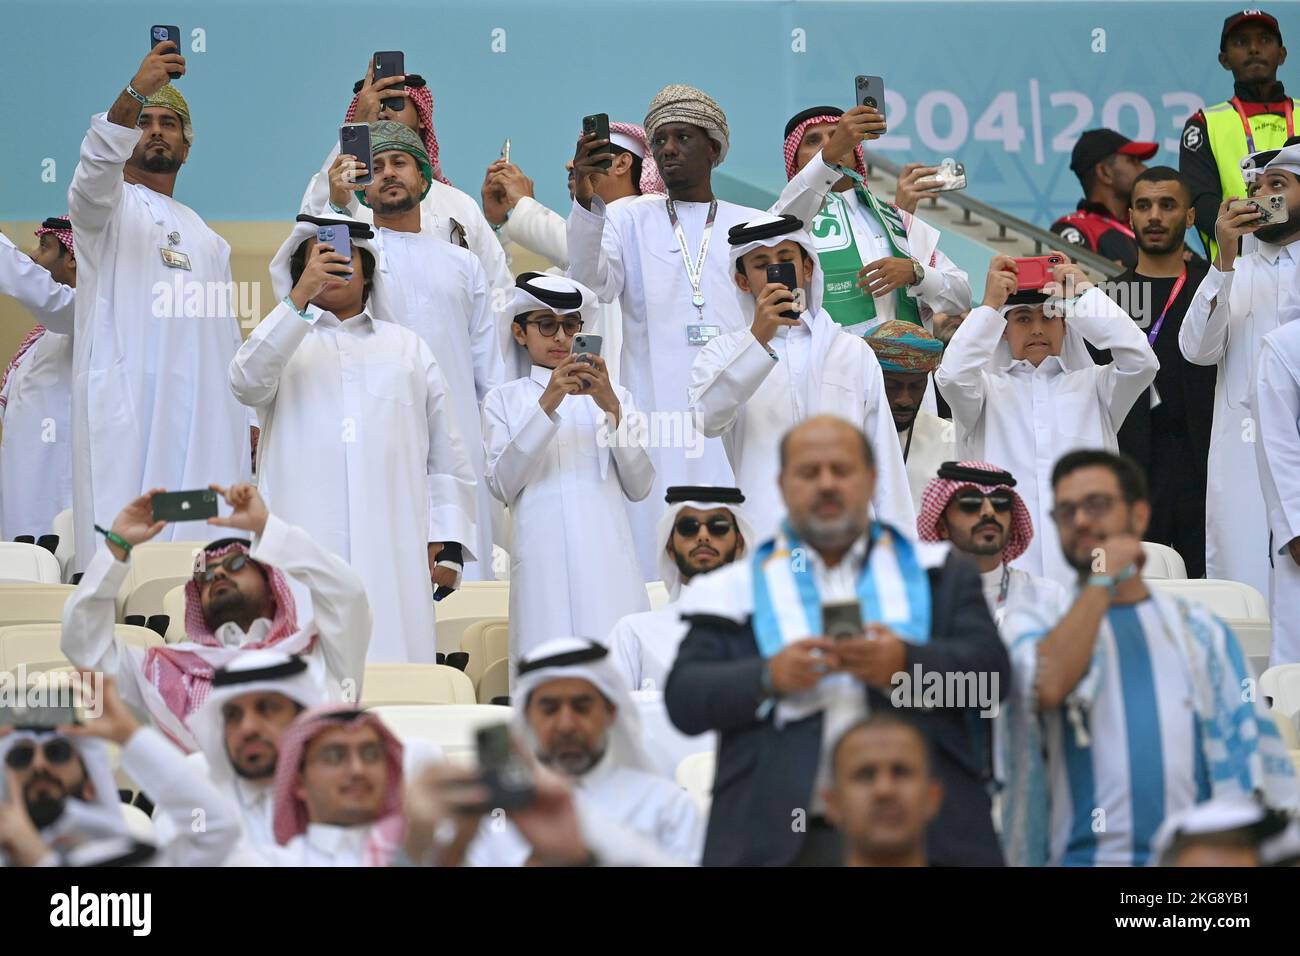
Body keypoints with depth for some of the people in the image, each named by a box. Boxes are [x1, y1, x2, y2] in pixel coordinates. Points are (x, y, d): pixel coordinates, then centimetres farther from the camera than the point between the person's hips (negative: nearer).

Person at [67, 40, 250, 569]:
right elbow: (96, 170, -16)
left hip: (202, 417, 5)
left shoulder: (207, 238, 28)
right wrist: (135, 92, -32)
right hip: (126, 409, -5)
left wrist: (247, 422, 13)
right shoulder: (108, 207, 10)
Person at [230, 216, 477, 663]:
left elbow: (447, 455, 18)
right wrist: (300, 296, -13)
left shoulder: (409, 348, 23)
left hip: (395, 552, 1)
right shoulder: (284, 343, 18)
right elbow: (248, 382, -7)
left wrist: (449, 543, 6)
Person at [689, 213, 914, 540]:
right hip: (763, 535, -1)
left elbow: (885, 463, 14)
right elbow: (706, 419, -10)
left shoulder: (855, 353, 19)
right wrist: (758, 339, -19)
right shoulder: (725, 352, 14)